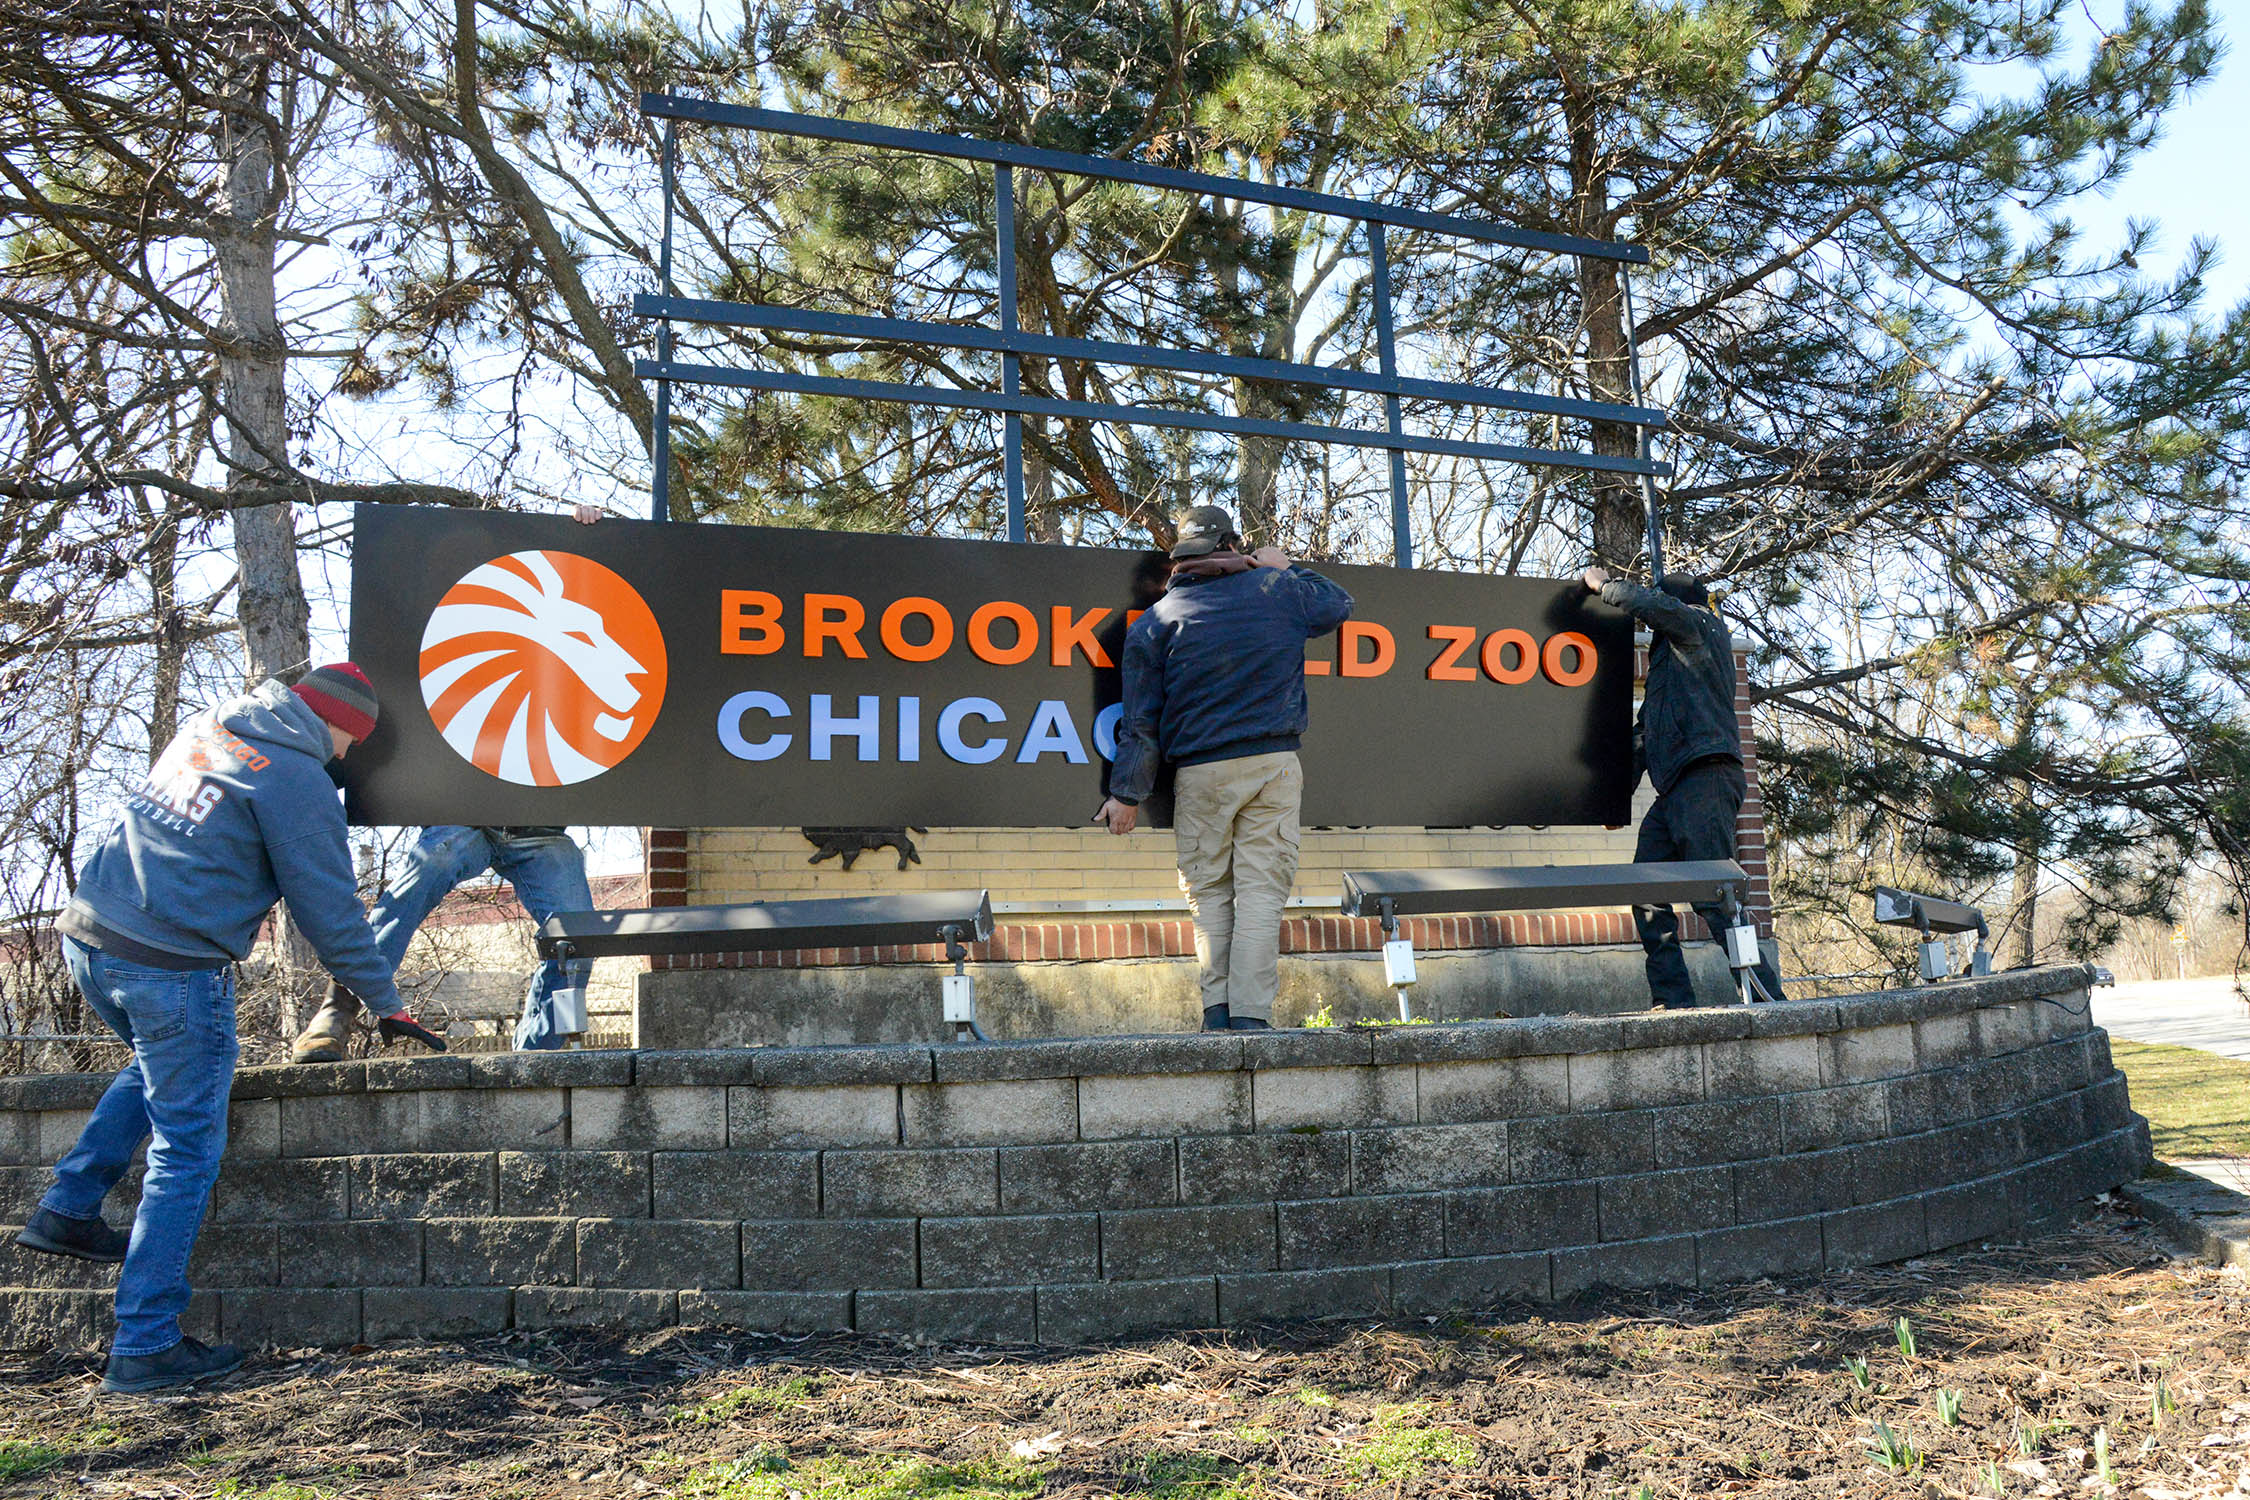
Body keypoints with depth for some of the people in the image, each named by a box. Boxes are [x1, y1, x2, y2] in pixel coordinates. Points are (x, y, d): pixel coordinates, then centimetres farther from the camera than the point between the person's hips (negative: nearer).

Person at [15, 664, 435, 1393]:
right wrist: (386, 1003, 4)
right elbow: (330, 910, -5)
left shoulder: (206, 727, 13)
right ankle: (144, 1346, 6)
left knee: (156, 1067, 34)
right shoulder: (298, 779, -9)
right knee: (186, 1150, 2)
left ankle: (68, 1208, 26)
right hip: (172, 965, -8)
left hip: (88, 936, 8)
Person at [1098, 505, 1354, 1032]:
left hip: (1200, 772, 0)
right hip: (1275, 766, 1)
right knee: (1260, 892, 0)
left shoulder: (1152, 623, 3)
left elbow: (1141, 721, 0)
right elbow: (1339, 605, 27)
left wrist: (1126, 793, 5)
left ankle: (1217, 1008, 2)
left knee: (1209, 891, 11)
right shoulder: (1278, 589, 6)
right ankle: (1250, 1016, -4)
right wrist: (1286, 568, 35)